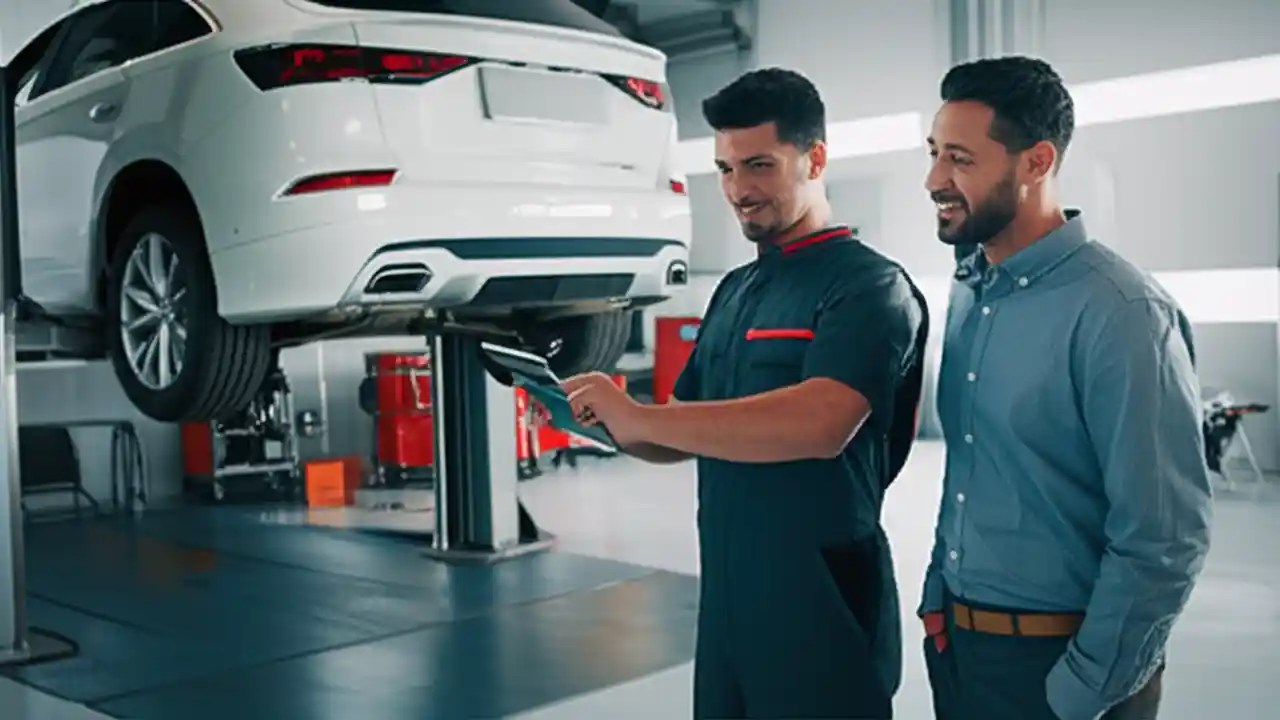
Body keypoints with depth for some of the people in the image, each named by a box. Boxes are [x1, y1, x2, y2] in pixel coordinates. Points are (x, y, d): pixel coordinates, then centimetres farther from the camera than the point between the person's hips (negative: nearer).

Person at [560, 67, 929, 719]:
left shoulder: (868, 286, -13)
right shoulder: (734, 290, 12)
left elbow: (819, 425, -29)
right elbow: (687, 435, 15)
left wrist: (639, 417, -27)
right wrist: (597, 418, -5)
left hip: (823, 610, -7)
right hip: (724, 601, 7)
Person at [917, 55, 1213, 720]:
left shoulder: (1120, 315, -19)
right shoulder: (969, 292, 4)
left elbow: (1164, 541, -19)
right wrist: (938, 597, 8)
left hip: (1057, 658, -7)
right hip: (955, 639, 7)